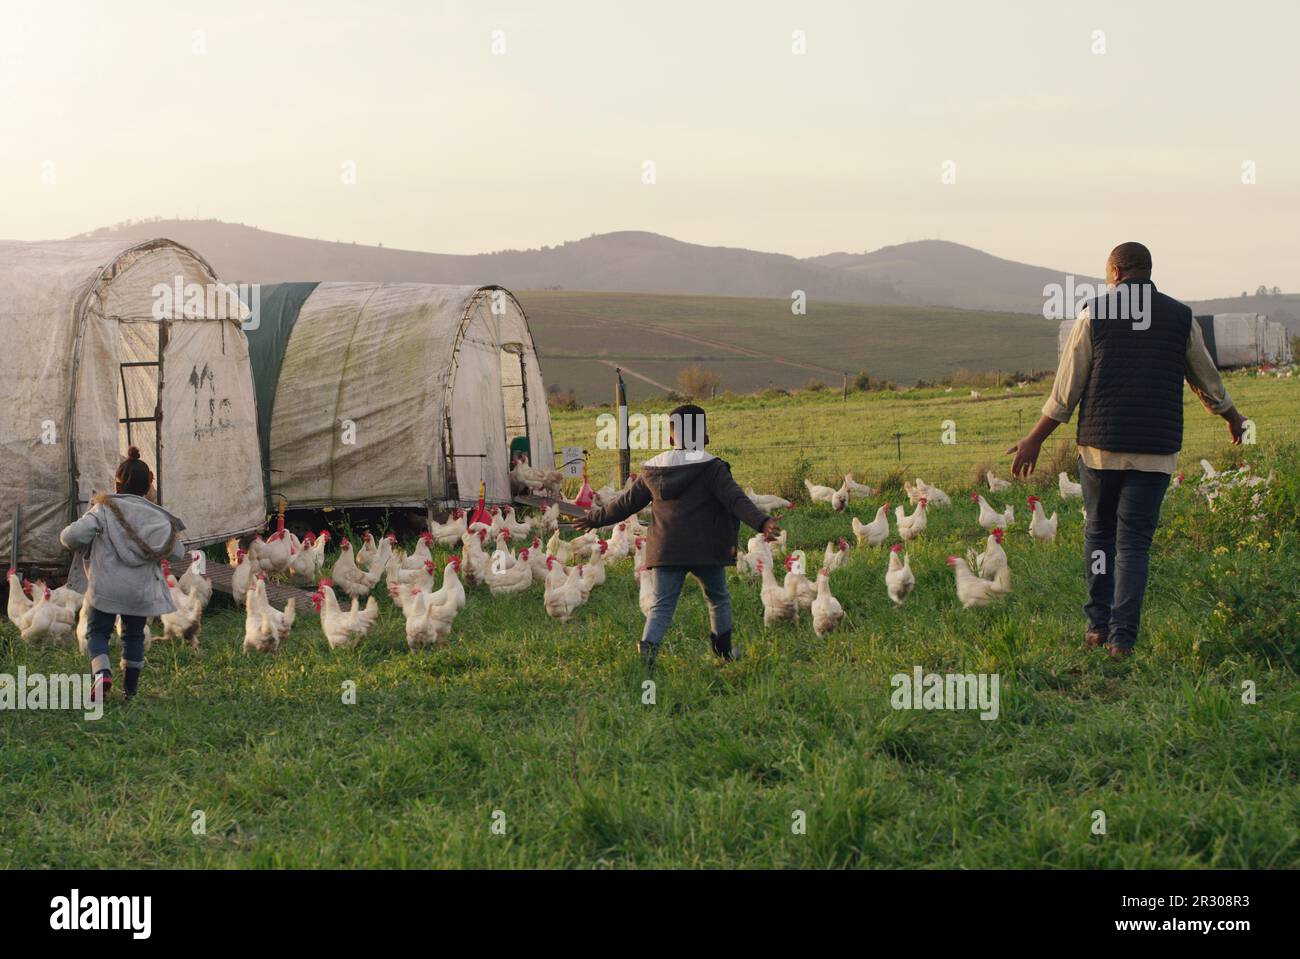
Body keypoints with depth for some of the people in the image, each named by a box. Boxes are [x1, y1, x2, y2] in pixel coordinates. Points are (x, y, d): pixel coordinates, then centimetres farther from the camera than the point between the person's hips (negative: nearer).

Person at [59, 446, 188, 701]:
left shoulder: (104, 509, -8)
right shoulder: (156, 516, -1)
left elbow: (72, 537, -17)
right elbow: (177, 552, -1)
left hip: (106, 587, -2)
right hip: (141, 590, 2)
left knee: (98, 631, 9)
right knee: (134, 635, 17)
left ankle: (102, 672, -17)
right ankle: (131, 689, 20)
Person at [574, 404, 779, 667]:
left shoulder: (652, 470, 8)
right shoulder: (712, 467, -4)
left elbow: (626, 502, 16)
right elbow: (735, 499, -16)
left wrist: (596, 519, 30)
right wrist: (761, 522, -25)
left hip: (665, 551, 2)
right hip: (705, 548, -2)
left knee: (662, 605, 2)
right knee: (718, 598, 18)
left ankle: (648, 644, -21)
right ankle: (724, 650, 27)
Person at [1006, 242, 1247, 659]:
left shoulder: (1095, 313, 0)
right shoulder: (1181, 318, 5)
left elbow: (1066, 389, -1)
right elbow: (1208, 381, 18)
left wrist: (1034, 440, 7)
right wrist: (1232, 418, 38)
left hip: (1101, 446, -1)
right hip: (1155, 451, 1)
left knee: (1098, 533, 16)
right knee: (1134, 543, 4)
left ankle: (1098, 624, 14)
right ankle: (1122, 639, -3)